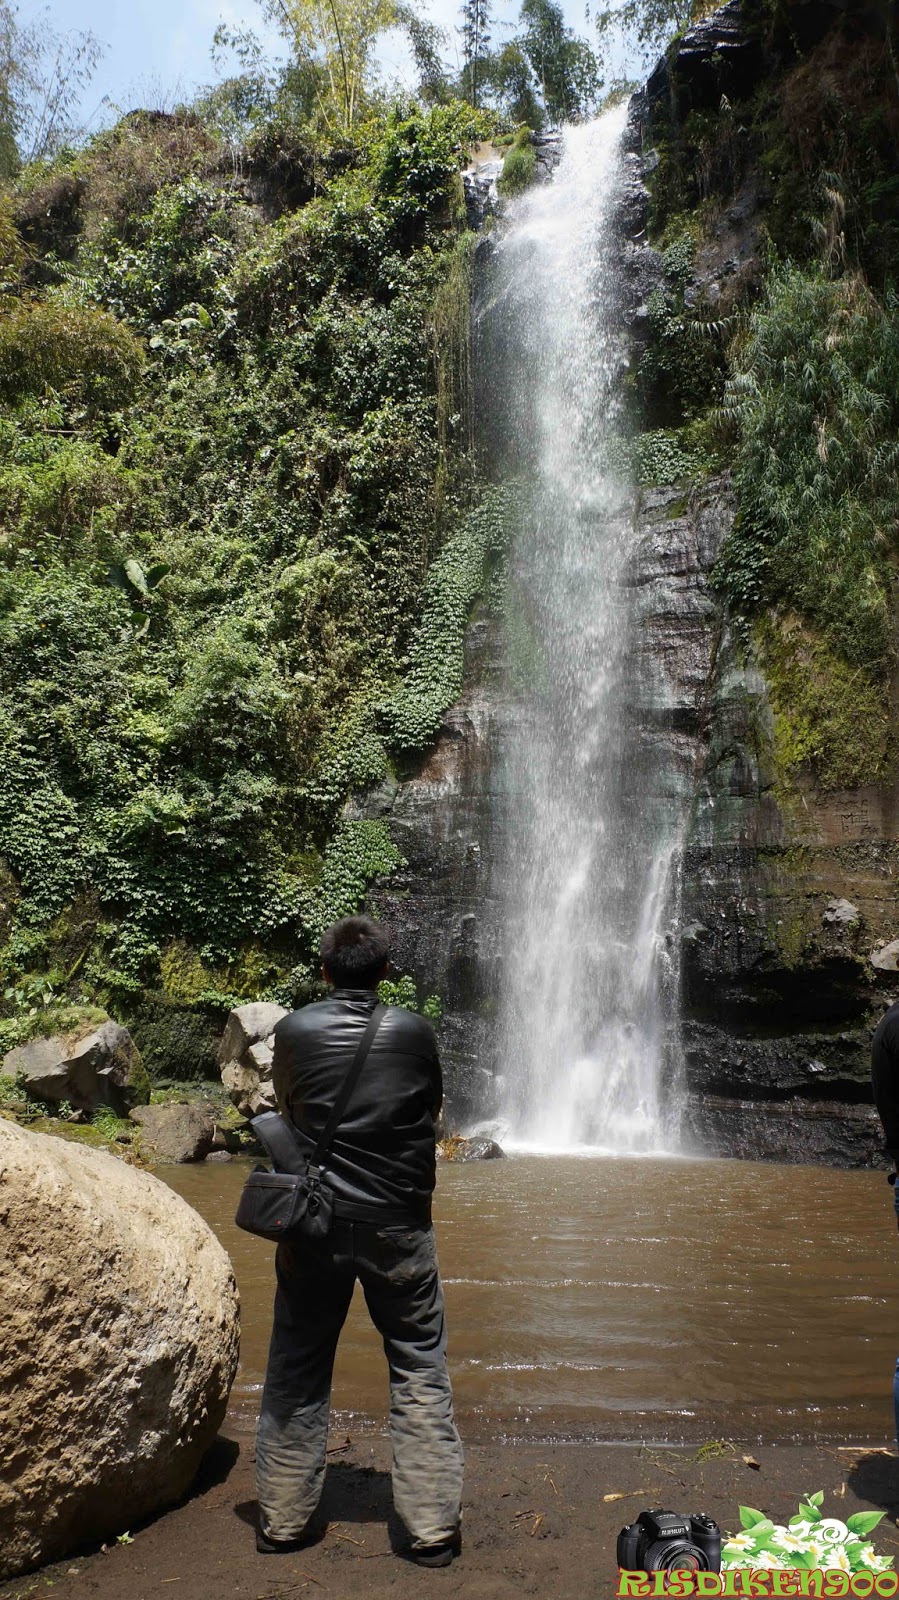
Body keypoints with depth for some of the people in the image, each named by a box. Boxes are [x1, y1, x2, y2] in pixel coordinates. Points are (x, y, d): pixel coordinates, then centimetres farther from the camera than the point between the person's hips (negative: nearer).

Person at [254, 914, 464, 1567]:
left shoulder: (294, 1032, -6)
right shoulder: (414, 1031, -8)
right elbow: (433, 1109, 6)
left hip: (313, 1224, 1)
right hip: (397, 1225, -1)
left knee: (297, 1372, 15)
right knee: (421, 1373, 10)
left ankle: (283, 1520, 26)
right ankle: (433, 1528, 13)